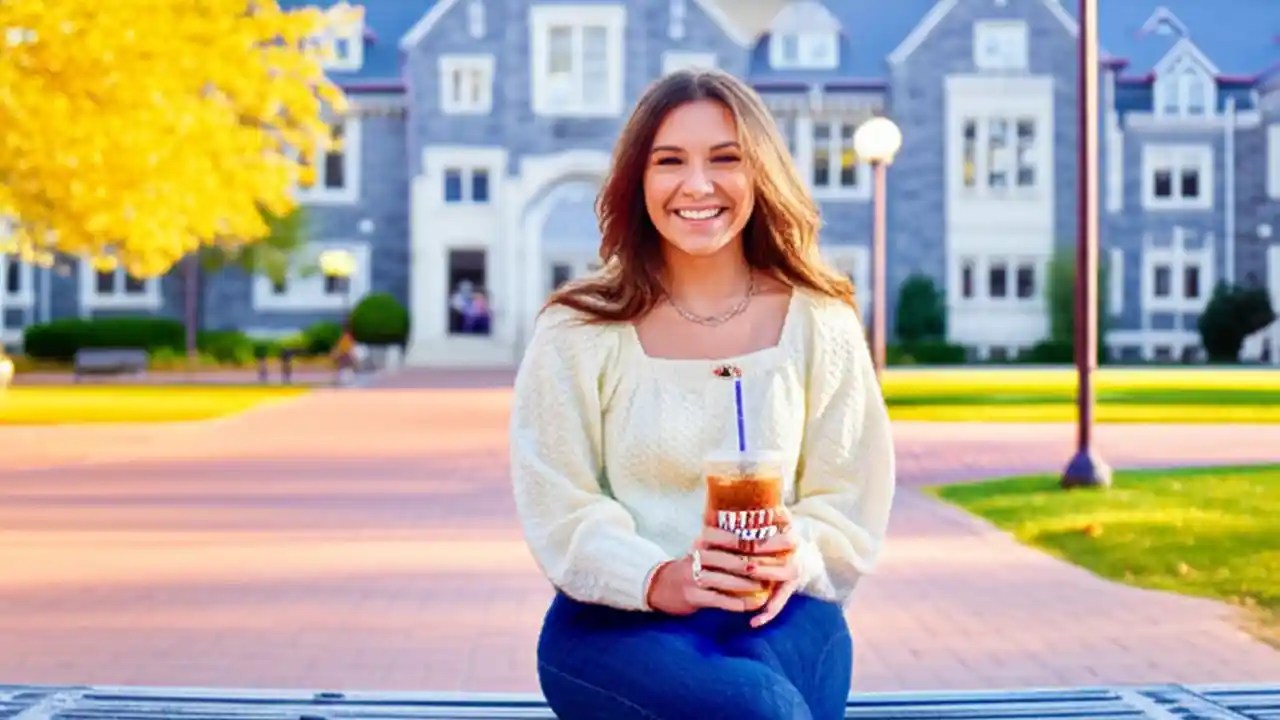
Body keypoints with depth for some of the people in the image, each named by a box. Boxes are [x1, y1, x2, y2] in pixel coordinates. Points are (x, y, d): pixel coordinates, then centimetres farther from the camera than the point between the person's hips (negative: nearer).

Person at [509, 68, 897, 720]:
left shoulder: (820, 325, 8)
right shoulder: (577, 332, 3)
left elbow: (850, 503, 6)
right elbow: (560, 509, -3)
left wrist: (797, 557, -16)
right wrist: (657, 580, -21)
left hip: (776, 615, 2)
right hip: (616, 620, -2)